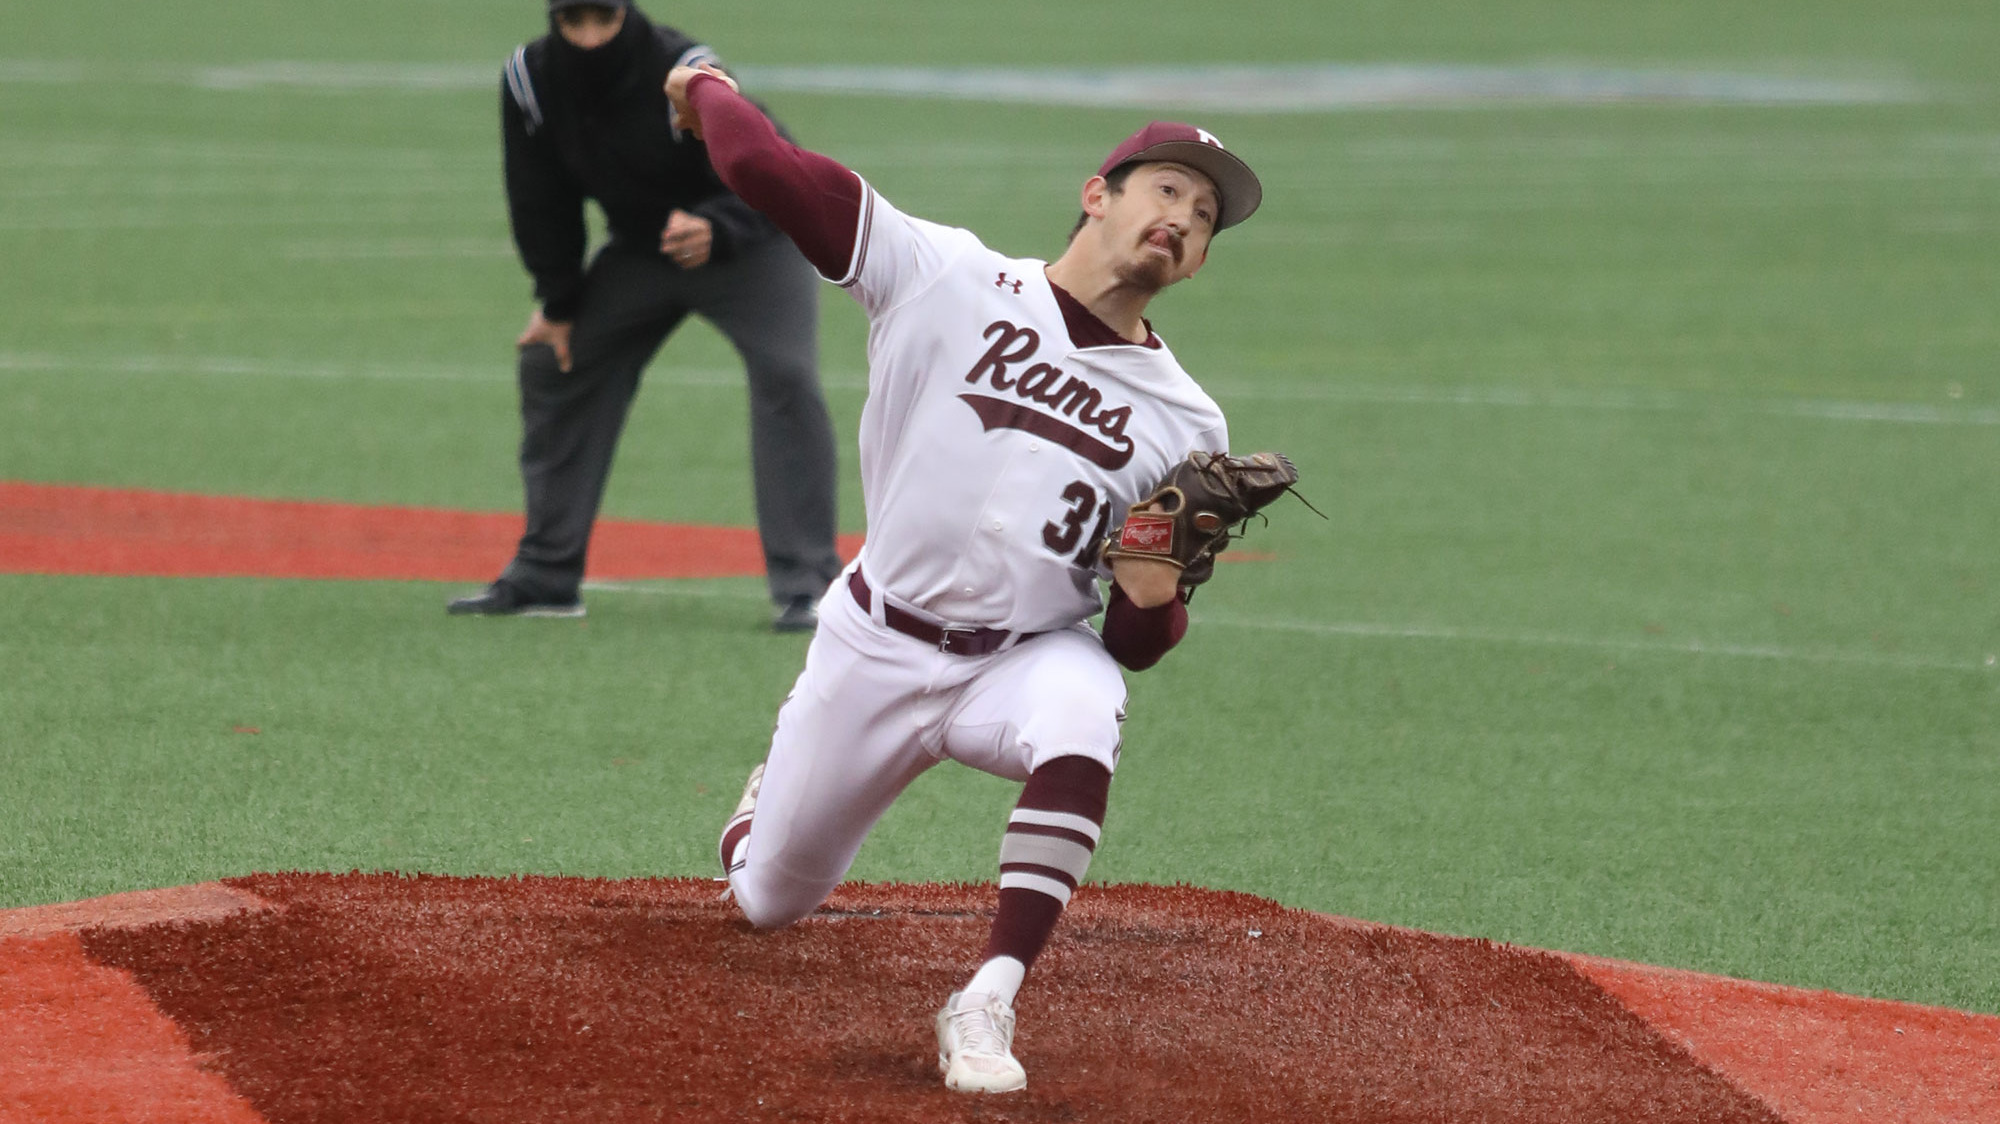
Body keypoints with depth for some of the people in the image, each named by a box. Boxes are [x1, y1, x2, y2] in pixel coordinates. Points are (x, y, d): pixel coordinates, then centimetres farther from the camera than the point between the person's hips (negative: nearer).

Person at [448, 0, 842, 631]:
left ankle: (806, 585, -21)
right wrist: (558, 305, 1)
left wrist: (713, 229, -53)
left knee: (785, 375, -24)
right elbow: (541, 203, -4)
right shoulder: (530, 81, -19)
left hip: (749, 236, -5)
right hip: (641, 248, 5)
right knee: (552, 363, 4)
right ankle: (544, 577, 15)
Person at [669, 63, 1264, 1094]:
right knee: (767, 901, 13)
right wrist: (705, 91, 6)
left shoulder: (1184, 424, -2)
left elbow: (1137, 648, 0)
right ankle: (778, 791, 53)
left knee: (1080, 716, -38)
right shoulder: (945, 275, -8)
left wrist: (1155, 596, -23)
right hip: (874, 648, 0)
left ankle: (988, 1003, -33)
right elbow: (760, 165, -13)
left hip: (1032, 653, 0)